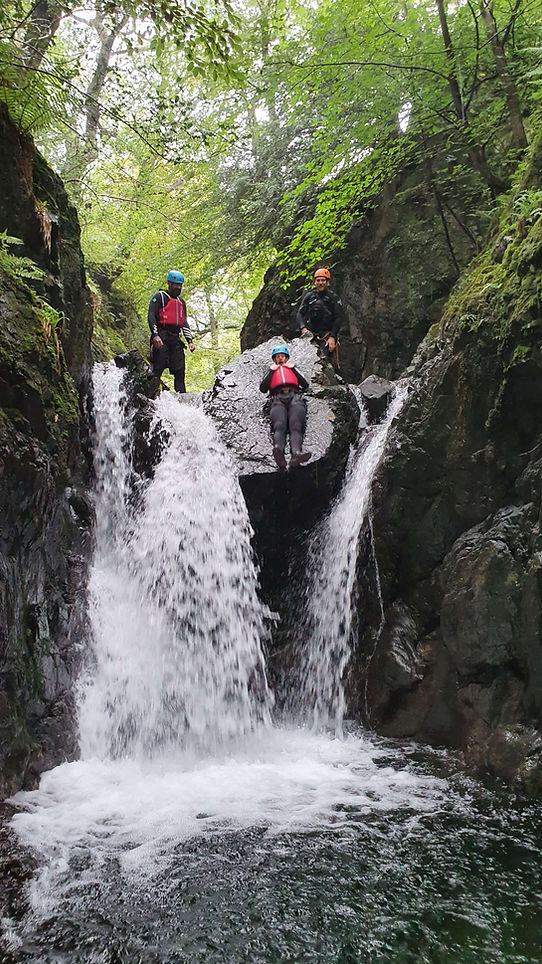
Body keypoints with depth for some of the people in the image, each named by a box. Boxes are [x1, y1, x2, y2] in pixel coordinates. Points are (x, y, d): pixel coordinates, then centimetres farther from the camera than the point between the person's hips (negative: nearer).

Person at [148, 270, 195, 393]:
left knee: (180, 371, -1)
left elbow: (184, 323, 22)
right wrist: (155, 335, -20)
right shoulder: (159, 297, 5)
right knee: (158, 368, -15)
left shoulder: (181, 302, 25)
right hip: (162, 338, -6)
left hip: (176, 338, 6)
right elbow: (151, 316, -6)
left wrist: (189, 341, 8)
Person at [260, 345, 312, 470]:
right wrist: (272, 370, 17)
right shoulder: (271, 372, 36)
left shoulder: (292, 369, 37)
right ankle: (278, 449, -63)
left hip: (294, 398, 0)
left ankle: (296, 454, -58)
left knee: (295, 425, -31)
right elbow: (262, 389, 16)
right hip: (278, 400, 0)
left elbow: (305, 385, 20)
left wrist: (293, 368, 19)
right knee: (279, 425, -34)